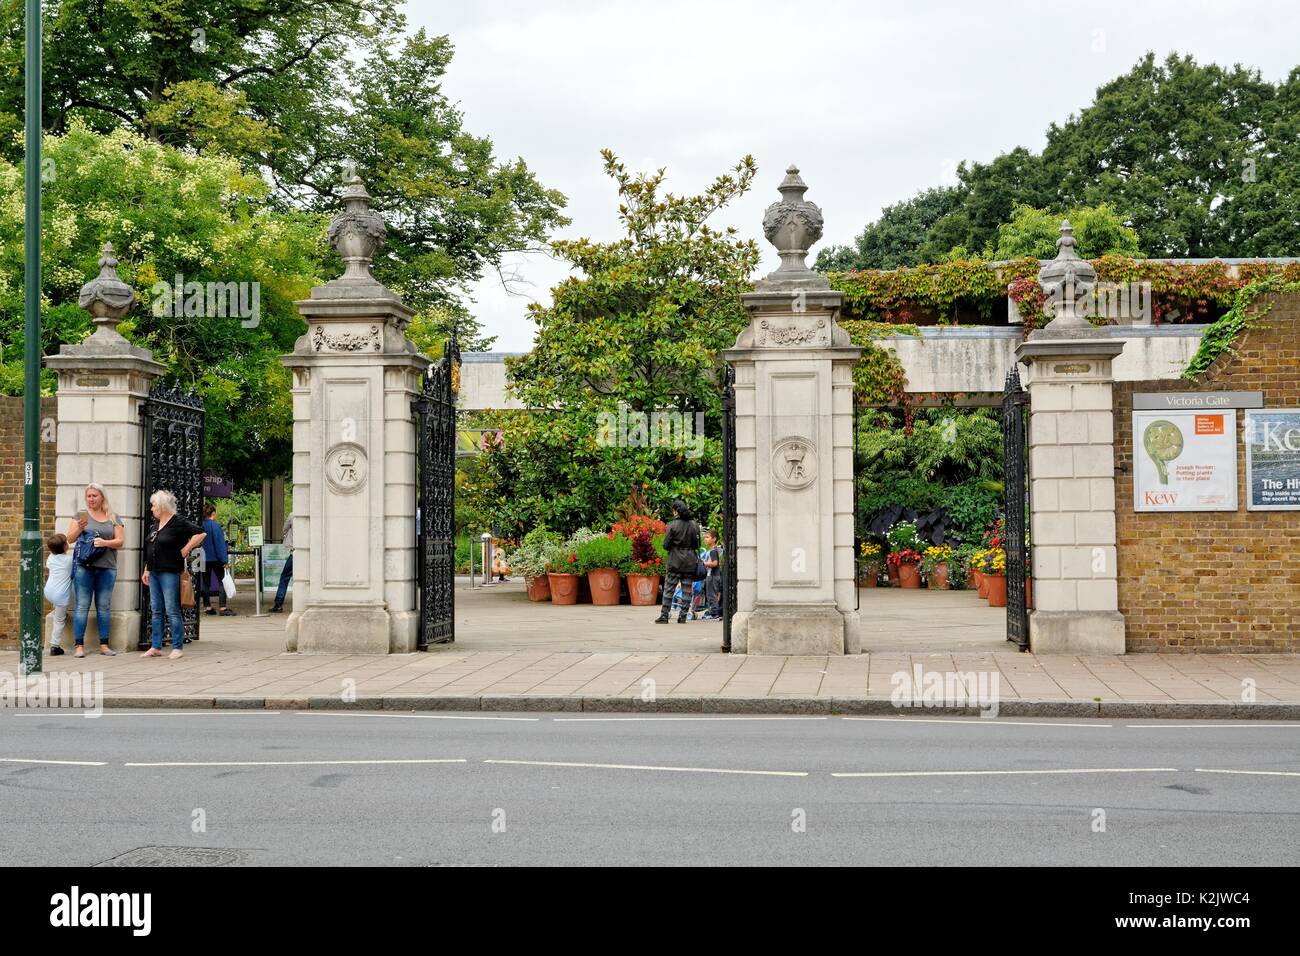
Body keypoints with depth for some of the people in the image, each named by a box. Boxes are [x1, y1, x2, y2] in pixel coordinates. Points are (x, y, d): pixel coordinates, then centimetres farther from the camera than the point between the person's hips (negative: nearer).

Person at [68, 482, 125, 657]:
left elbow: (120, 541, 4)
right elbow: (70, 538, 3)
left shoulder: (113, 518, 11)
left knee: (104, 607, 4)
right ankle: (79, 645, -3)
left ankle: (104, 644, 8)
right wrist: (79, 528, -16)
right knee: (82, 605, -4)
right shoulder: (81, 515, 8)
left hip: (107, 567, 2)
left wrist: (105, 542, -14)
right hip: (84, 566, -2)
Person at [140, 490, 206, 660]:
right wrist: (147, 570, 20)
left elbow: (201, 533, -15)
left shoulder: (178, 523, -10)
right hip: (154, 573, 8)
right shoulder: (157, 525, 15)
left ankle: (177, 648, 0)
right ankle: (156, 647, 14)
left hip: (170, 573, -8)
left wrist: (185, 550, -12)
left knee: (172, 611, -5)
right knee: (156, 611, 9)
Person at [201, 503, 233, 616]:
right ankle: (223, 608, -6)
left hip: (204, 559, 6)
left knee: (206, 583, 11)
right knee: (222, 582, -1)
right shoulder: (215, 526, -14)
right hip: (215, 559, -6)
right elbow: (220, 543, -16)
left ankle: (208, 607, 13)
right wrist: (224, 559, -13)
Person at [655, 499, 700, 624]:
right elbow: (697, 545, 7)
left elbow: (666, 545, -8)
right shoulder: (694, 525, 2)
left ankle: (664, 615, 1)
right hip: (690, 562, 3)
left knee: (669, 589, 2)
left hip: (675, 562, -3)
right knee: (687, 590, 8)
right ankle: (683, 616, 8)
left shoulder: (672, 525, -9)